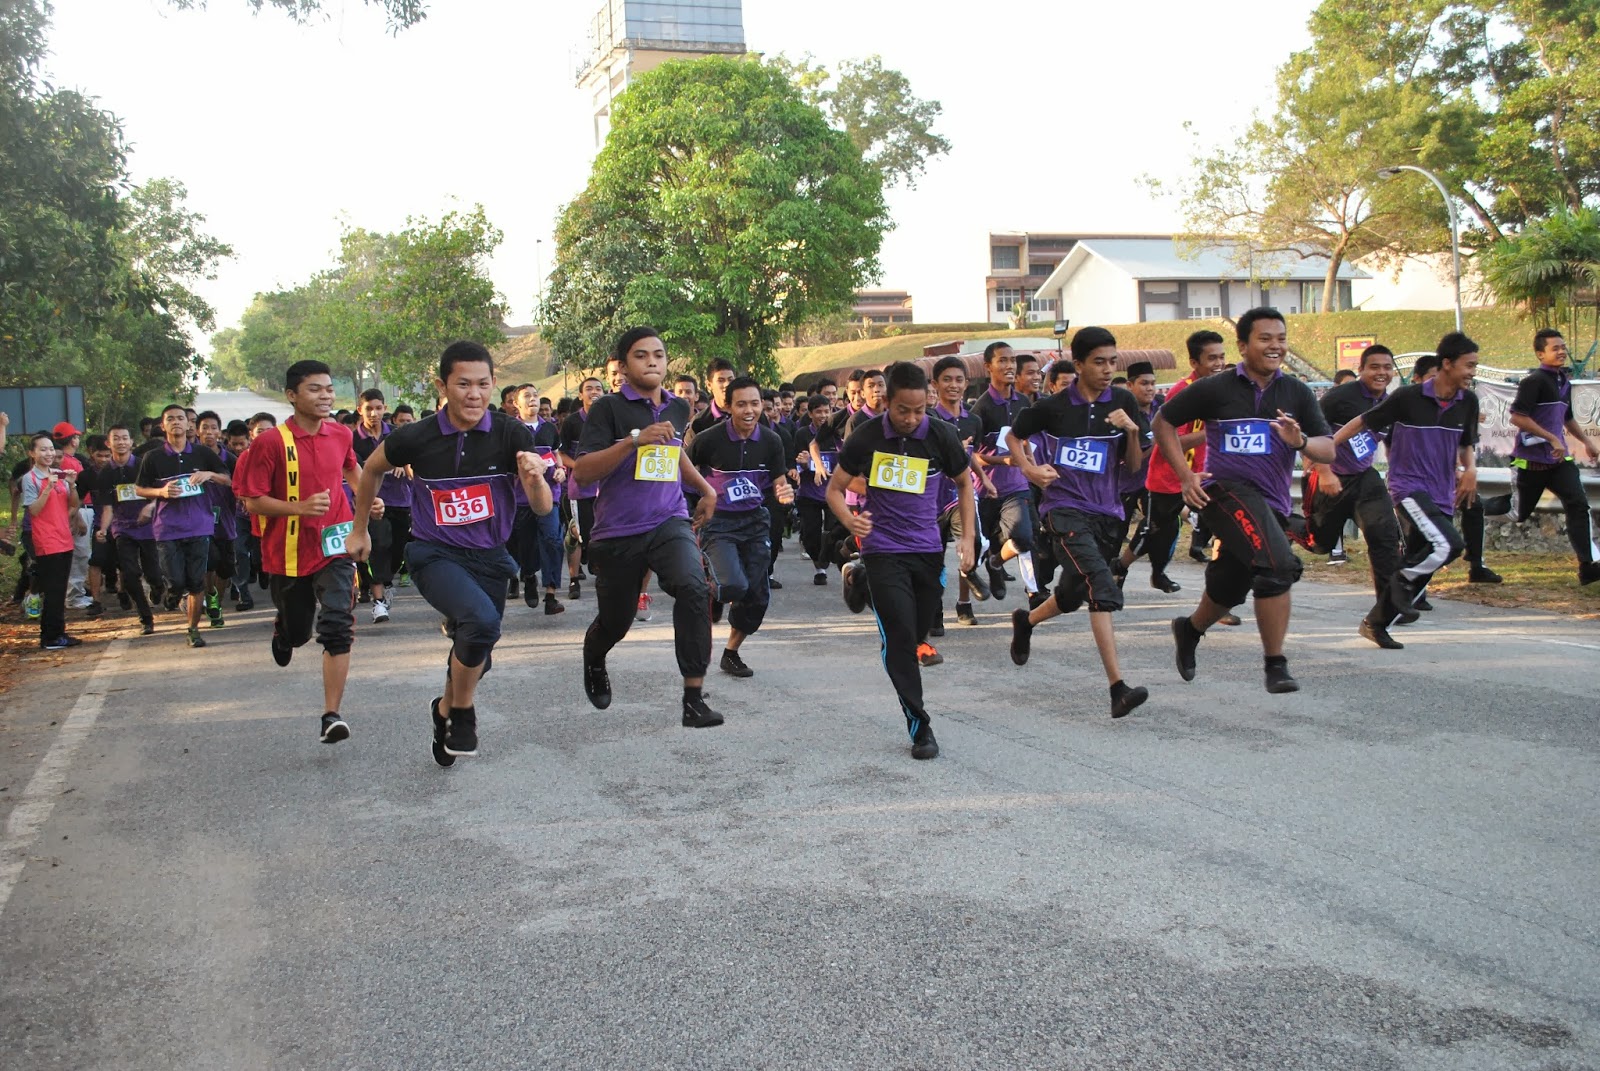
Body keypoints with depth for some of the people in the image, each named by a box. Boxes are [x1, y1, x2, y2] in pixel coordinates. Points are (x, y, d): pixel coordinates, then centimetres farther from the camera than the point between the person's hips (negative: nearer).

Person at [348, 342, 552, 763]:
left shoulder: (512, 435, -12)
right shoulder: (416, 438, -14)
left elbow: (543, 508, -15)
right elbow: (372, 470, 7)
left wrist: (535, 479, -37)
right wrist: (359, 530, 15)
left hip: (490, 558, 3)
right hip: (436, 555, -3)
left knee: (474, 658, 14)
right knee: (482, 618, -30)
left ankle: (446, 710, 48)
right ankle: (463, 711, -5)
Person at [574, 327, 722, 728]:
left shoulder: (678, 408, 9)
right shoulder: (609, 408, -8)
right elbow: (582, 472, -18)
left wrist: (706, 488, 21)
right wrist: (634, 440, -26)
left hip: (669, 522, 3)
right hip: (618, 530, -2)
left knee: (694, 588, -26)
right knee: (616, 621, 12)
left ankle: (694, 697, -22)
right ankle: (593, 660, 51)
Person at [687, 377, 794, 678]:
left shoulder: (771, 441, -4)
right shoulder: (709, 439, -15)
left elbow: (779, 485, 4)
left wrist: (785, 494, -19)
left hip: (755, 521, 4)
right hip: (718, 522, -4)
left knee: (757, 597, 2)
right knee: (734, 585, -26)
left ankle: (732, 653, 26)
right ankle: (711, 592, 12)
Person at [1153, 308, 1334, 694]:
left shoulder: (1297, 393, 6)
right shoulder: (1215, 388, -4)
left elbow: (1328, 450, 2)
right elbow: (1164, 421, 6)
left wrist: (1301, 441, -21)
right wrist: (1185, 475, -3)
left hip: (1271, 502, 6)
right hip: (1228, 490, -6)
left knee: (1230, 589, 19)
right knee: (1279, 564, -28)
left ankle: (1189, 629, 51)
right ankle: (1276, 665, -19)